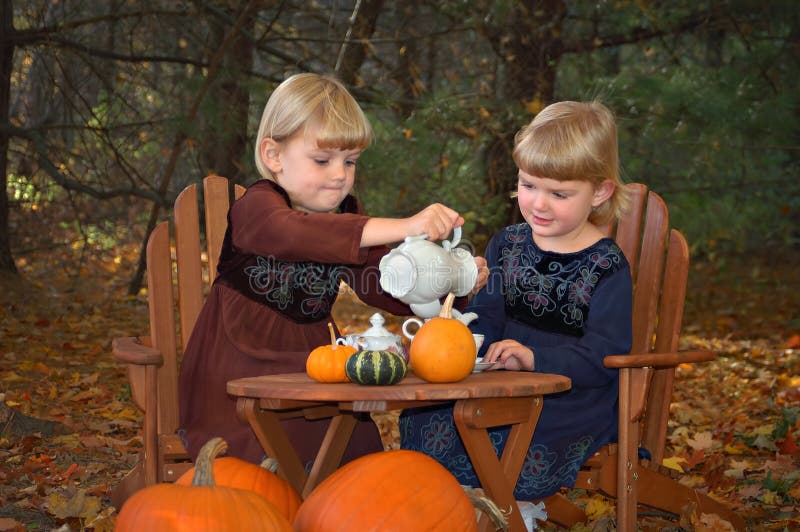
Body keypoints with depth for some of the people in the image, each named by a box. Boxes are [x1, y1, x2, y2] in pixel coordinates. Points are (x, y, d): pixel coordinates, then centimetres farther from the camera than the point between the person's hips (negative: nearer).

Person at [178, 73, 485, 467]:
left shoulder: (347, 216, 11)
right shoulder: (255, 206, -12)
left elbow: (391, 292, 5)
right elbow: (294, 233, -37)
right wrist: (403, 227, -46)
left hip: (306, 374, 6)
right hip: (235, 384, -6)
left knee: (360, 449, -10)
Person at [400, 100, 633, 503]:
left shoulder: (608, 267, -5)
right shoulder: (506, 246, 12)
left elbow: (603, 357, -15)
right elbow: (486, 321, 11)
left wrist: (536, 358, -31)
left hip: (574, 403, -5)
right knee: (420, 421, -17)